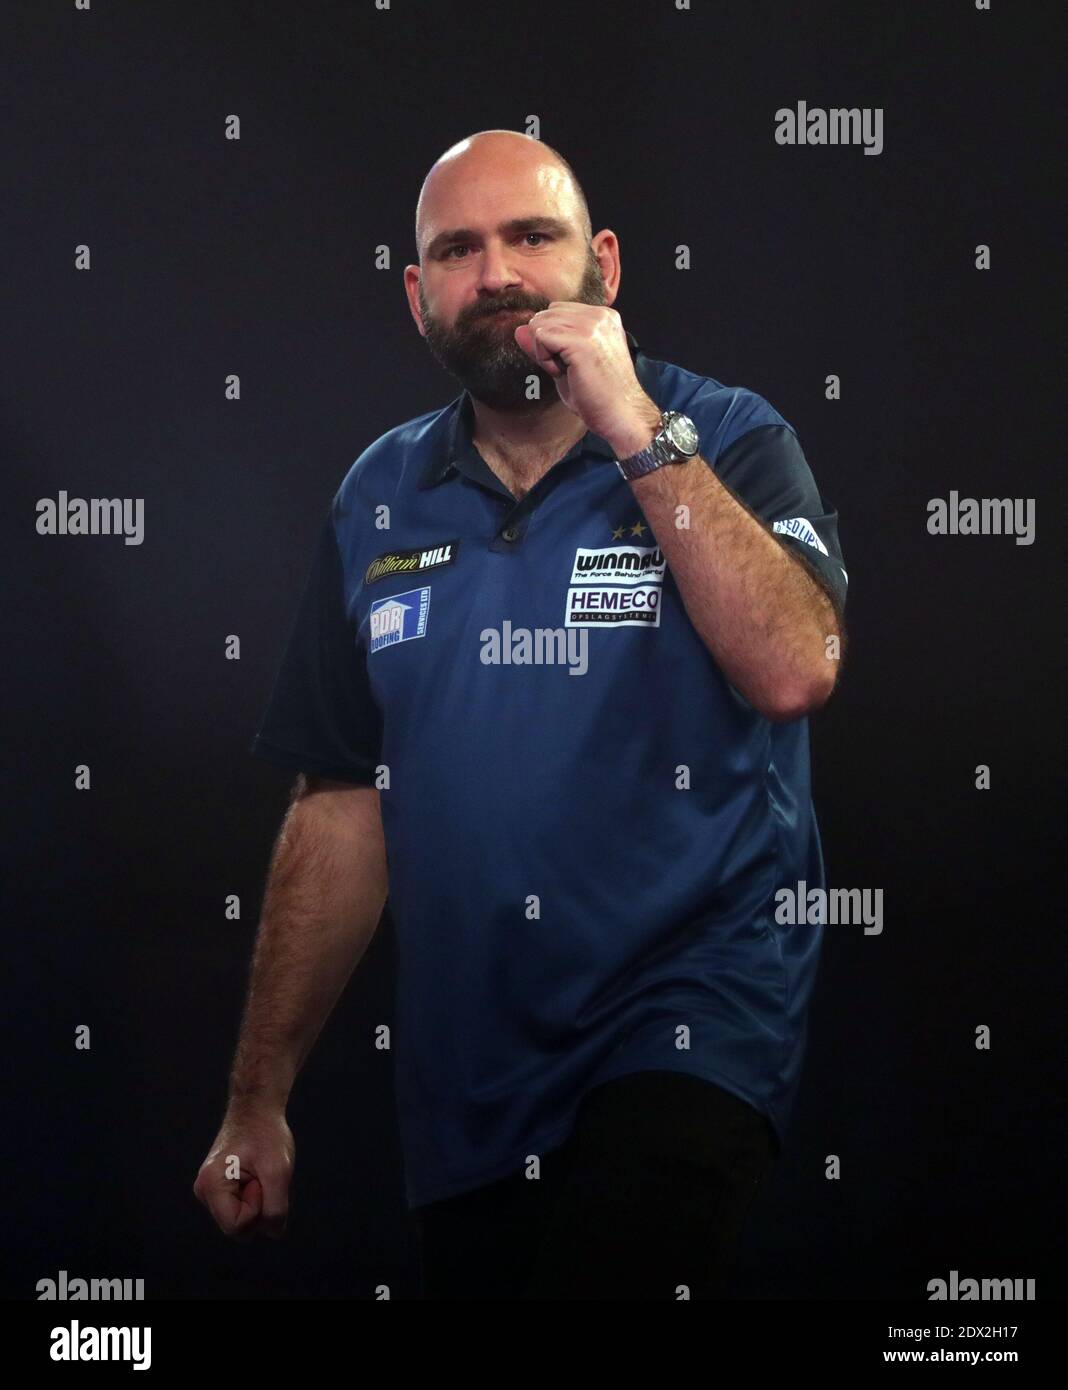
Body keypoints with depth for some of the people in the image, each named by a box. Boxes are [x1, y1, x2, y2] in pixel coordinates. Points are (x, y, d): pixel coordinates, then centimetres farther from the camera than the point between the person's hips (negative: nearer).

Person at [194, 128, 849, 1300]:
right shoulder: (382, 499, 9)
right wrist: (257, 1100, 8)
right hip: (462, 1077, 5)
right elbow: (342, 808, 10)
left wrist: (637, 431, -18)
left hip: (689, 1021, -4)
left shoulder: (726, 443, -1)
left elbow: (793, 672, -19)